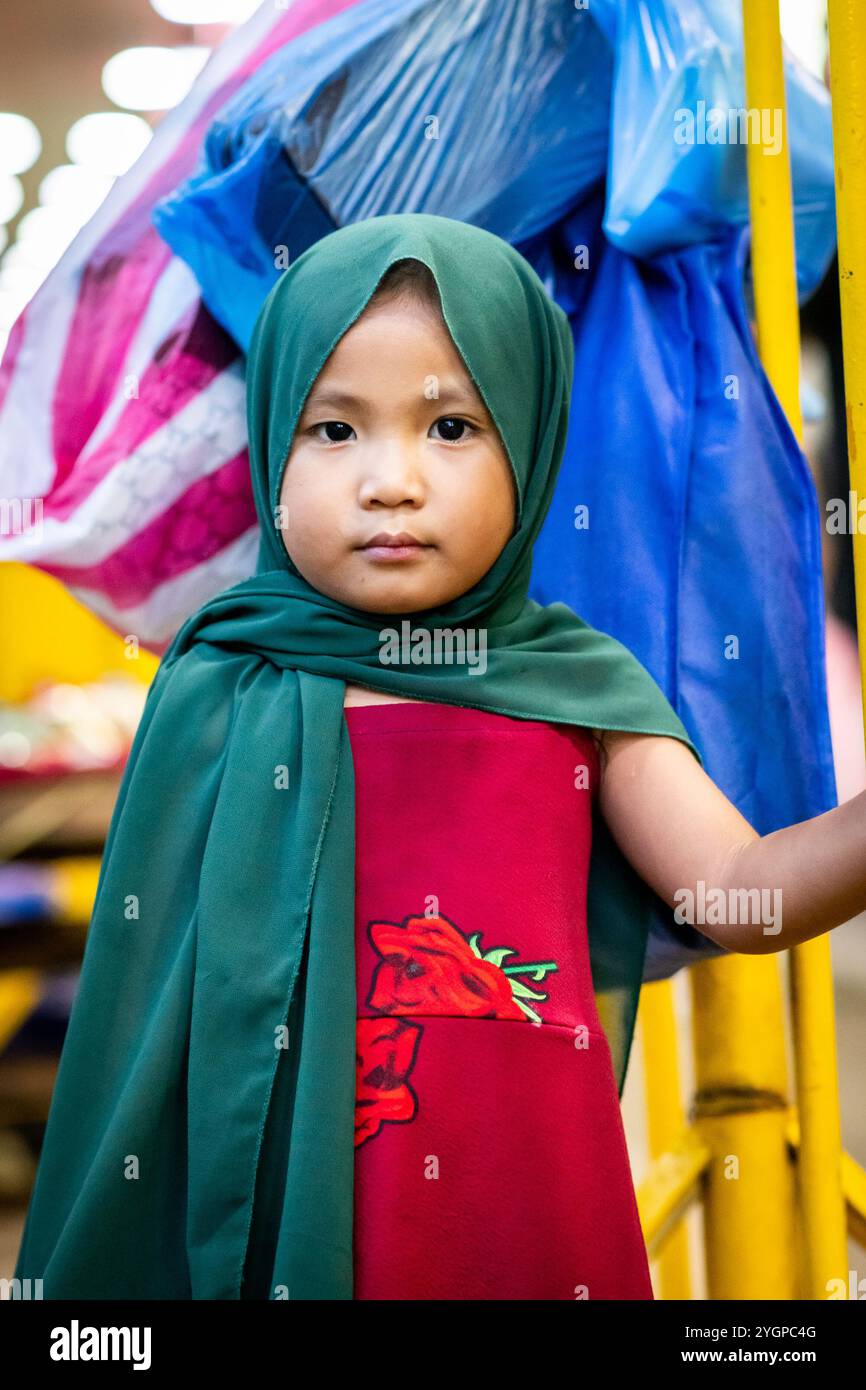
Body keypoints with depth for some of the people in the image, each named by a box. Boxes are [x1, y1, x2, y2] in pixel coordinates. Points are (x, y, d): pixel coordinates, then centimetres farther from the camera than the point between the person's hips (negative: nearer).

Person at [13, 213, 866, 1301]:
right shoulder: (221, 702, -6)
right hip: (283, 1220, -1)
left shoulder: (578, 690, -2)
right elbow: (157, 999, -2)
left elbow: (739, 890, -4)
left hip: (534, 1210, 1)